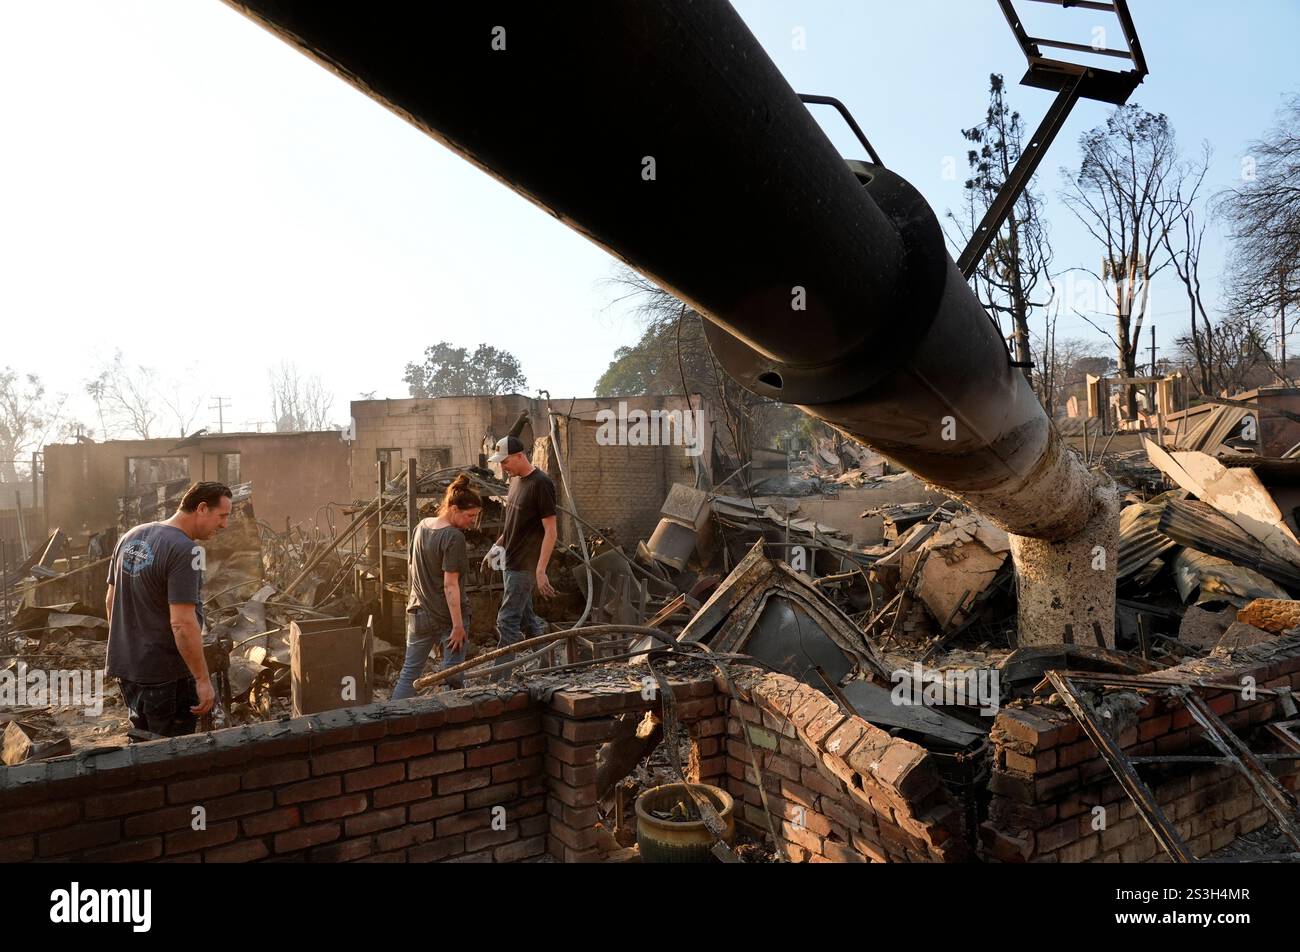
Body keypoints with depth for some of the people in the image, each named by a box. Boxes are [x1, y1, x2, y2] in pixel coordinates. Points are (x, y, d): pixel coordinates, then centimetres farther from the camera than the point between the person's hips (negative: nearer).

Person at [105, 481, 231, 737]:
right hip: (165, 677, -8)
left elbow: (110, 599, 15)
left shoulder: (130, 537, 5)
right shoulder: (185, 550, -22)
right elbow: (182, 623, -26)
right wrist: (203, 680, -20)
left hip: (124, 668, 8)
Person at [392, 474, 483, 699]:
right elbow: (450, 585, -21)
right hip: (448, 614, -7)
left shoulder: (421, 526, 4)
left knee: (409, 672, 12)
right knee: (453, 675, 4)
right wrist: (458, 625, -19)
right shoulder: (454, 537, -18)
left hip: (420, 612, 7)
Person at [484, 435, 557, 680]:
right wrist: (497, 545, 18)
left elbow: (550, 531, -19)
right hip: (511, 562, 9)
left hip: (525, 566, -9)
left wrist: (541, 571, -23)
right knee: (525, 617, 15)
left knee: (507, 621, -7)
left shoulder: (541, 484, -18)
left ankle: (498, 681, -1)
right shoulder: (516, 480, 9)